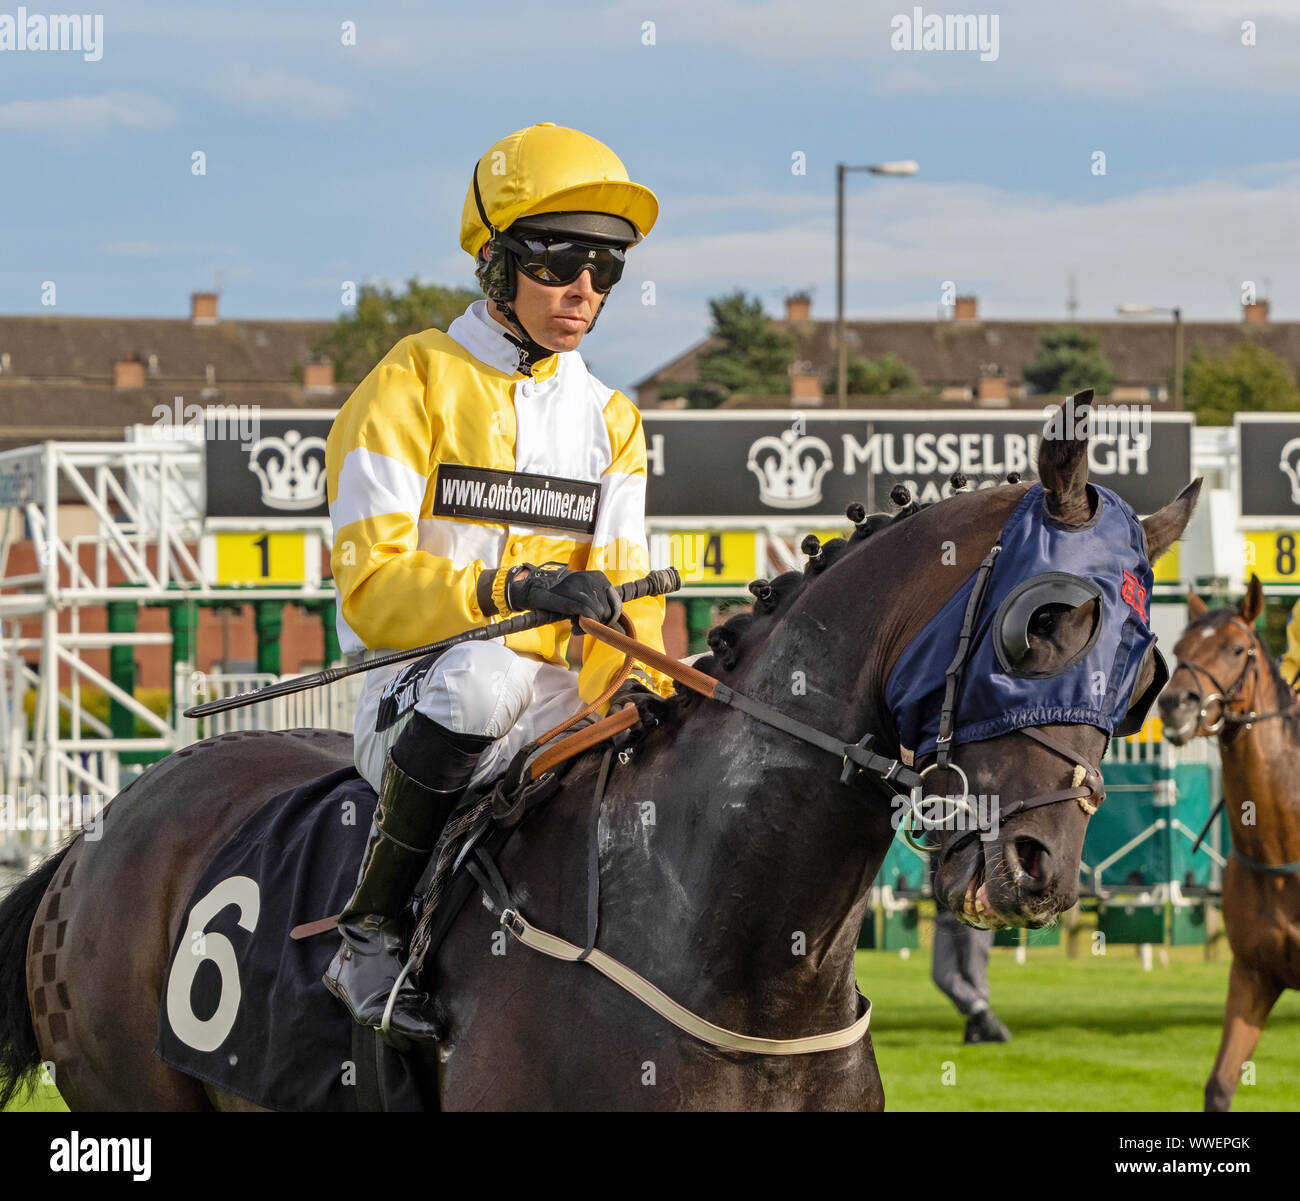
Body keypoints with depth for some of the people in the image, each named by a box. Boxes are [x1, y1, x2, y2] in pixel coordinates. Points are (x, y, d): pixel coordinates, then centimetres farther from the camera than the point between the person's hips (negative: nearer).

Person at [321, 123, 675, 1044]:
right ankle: (372, 934, -27)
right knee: (486, 672, -39)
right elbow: (372, 587, -10)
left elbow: (623, 588, 8)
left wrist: (637, 683, -14)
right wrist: (510, 590, -25)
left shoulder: (608, 419, 16)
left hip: (554, 709, 5)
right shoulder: (411, 387, -1)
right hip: (412, 693, -4)